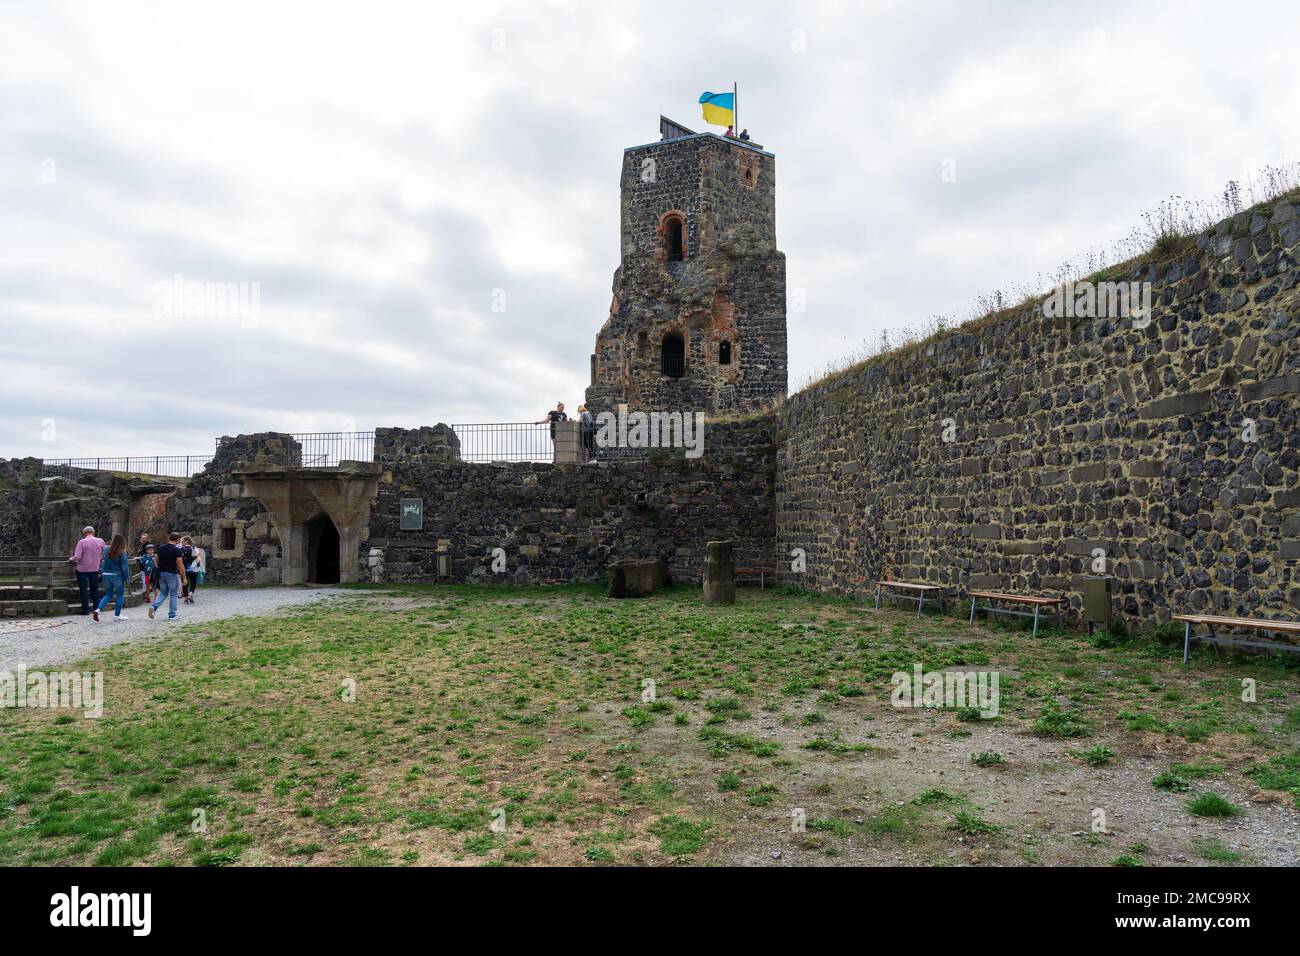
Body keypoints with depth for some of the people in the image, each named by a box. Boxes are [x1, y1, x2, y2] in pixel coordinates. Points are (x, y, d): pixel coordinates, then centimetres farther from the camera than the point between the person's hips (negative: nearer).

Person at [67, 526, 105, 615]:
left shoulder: (82, 542, -15)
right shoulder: (101, 541, -4)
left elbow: (77, 557, -19)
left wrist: (71, 559, 0)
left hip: (82, 569, -3)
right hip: (95, 568, 3)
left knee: (83, 589, 6)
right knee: (95, 589, 14)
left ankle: (85, 609, 8)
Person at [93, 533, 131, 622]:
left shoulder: (106, 550, 0)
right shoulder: (122, 553, -14)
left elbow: (102, 561, 8)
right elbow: (124, 566, -11)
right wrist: (127, 577, -4)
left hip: (106, 575, 5)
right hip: (117, 576, -5)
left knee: (108, 595, 18)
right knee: (120, 595, 10)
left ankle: (97, 610, -2)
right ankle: (117, 615, 13)